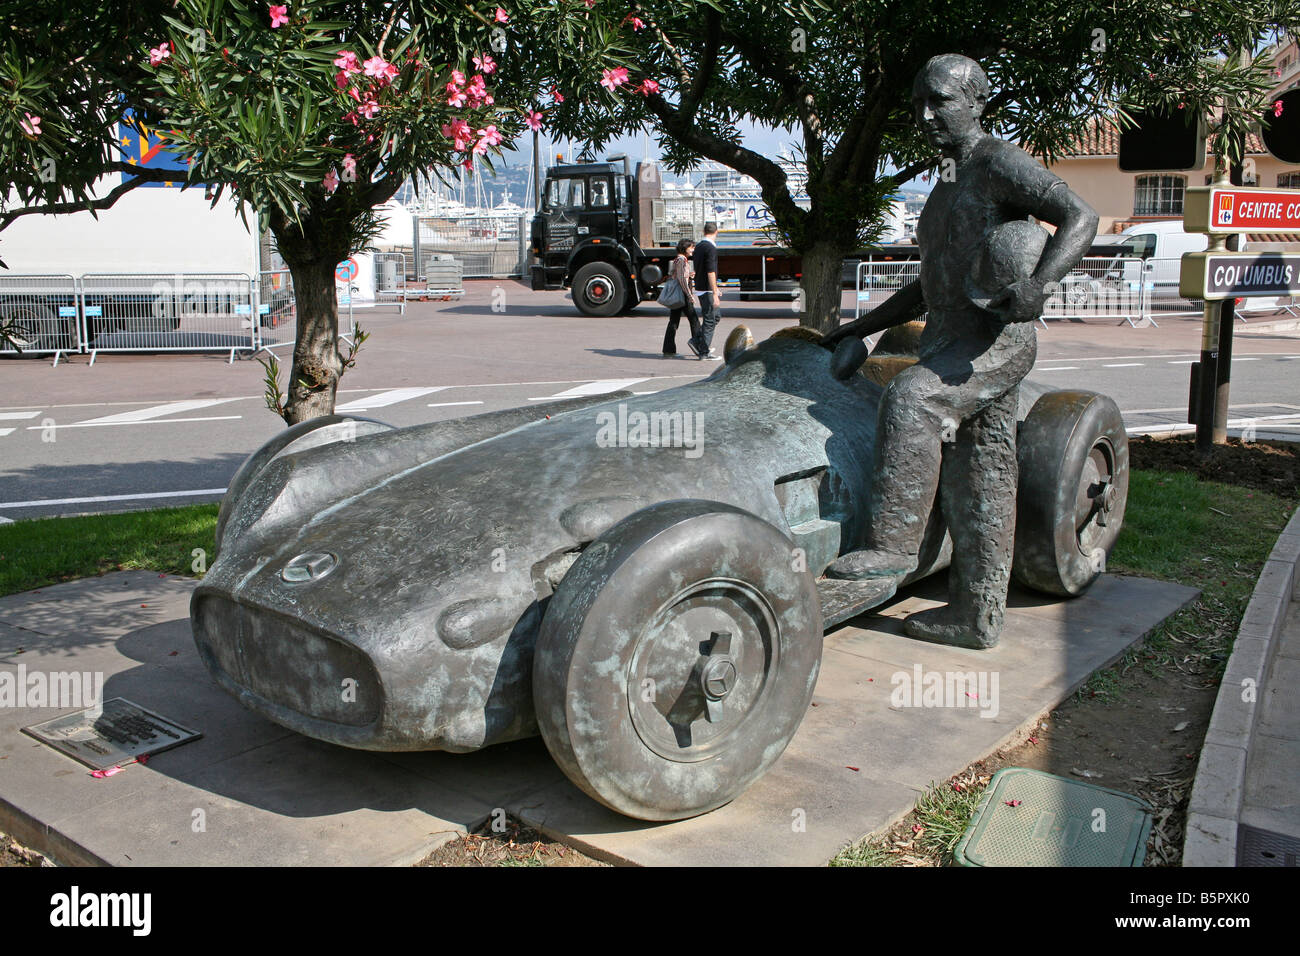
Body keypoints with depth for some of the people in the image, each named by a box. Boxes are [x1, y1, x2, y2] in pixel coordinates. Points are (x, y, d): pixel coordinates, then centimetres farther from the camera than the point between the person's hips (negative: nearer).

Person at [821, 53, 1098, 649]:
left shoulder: (998, 162, -5)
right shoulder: (947, 187, 23)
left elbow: (1080, 217, -15)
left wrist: (1037, 284, -32)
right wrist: (864, 324, 23)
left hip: (996, 339, -9)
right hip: (952, 343, 9)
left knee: (909, 401, -31)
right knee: (972, 488, 8)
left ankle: (892, 546, -27)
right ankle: (975, 617, 13)